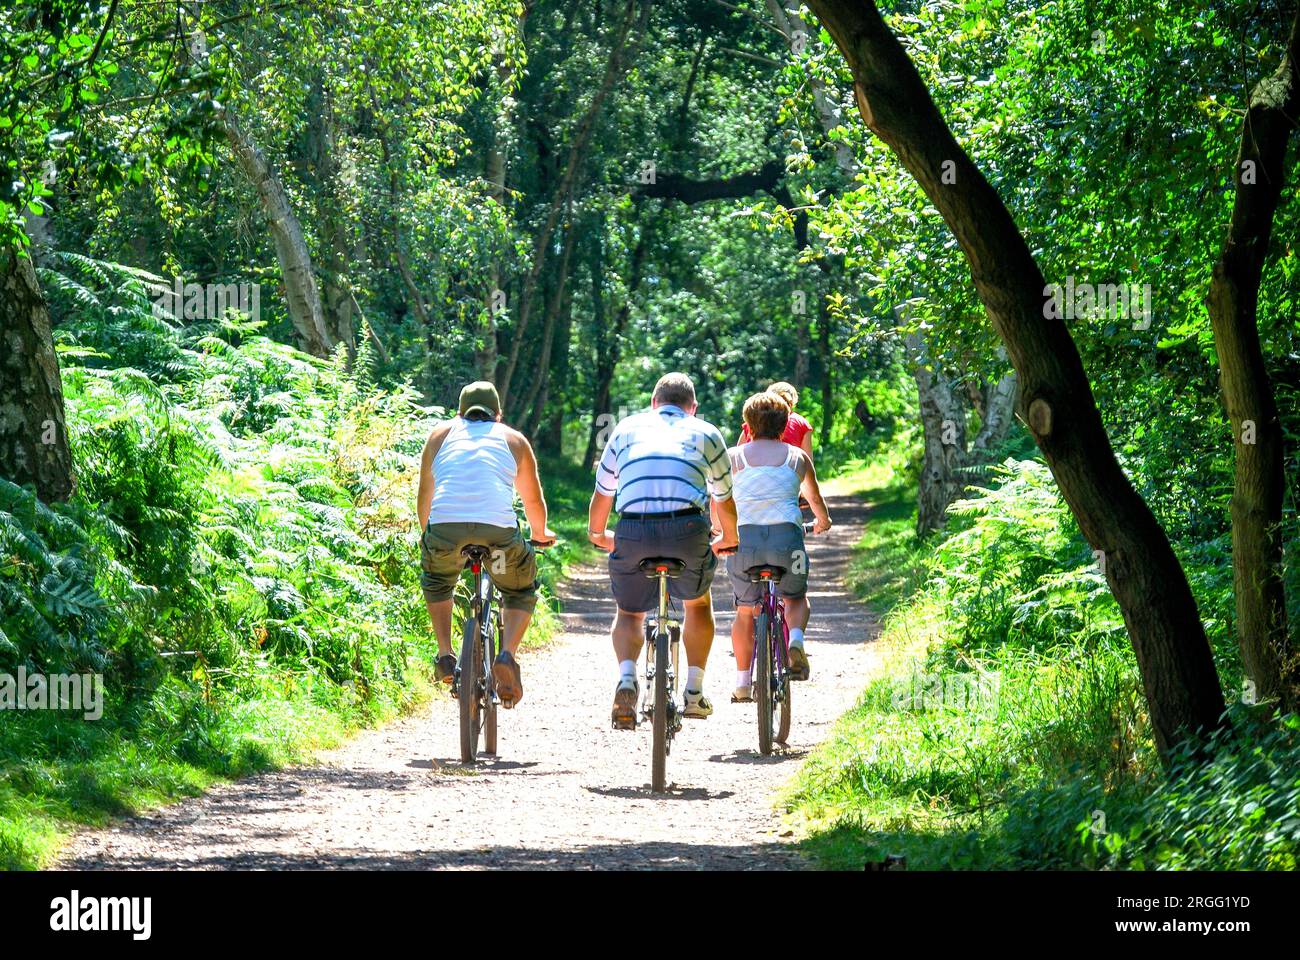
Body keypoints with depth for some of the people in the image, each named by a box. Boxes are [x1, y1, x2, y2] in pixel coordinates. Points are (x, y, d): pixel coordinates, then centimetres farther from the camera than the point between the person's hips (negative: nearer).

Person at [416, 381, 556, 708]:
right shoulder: (514, 439, 26)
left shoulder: (441, 434, 27)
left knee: (436, 580, 34)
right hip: (499, 530, -1)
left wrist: (427, 533, 52)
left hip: (445, 524, 1)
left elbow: (424, 495, 34)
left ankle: (445, 655, 17)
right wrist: (541, 533, 55)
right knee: (521, 593, 25)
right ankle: (507, 656, 0)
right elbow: (534, 501, 35)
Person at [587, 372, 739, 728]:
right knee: (698, 603, 28)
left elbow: (602, 492, 30)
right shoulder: (706, 433, 22)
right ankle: (694, 692, 23)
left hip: (632, 531, 0)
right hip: (687, 527, 0)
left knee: (629, 613, 21)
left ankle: (626, 679, -6)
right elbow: (724, 499, 31)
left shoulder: (628, 427, 25)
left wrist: (597, 533, 50)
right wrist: (728, 539, 51)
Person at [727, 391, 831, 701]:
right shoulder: (797, 456, 17)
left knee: (745, 610, 21)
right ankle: (795, 641, -6)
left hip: (743, 537, 0)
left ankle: (742, 683, 16)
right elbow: (814, 497, 34)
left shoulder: (733, 457, 15)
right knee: (797, 599, 24)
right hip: (787, 536, 0)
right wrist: (823, 521, 55)